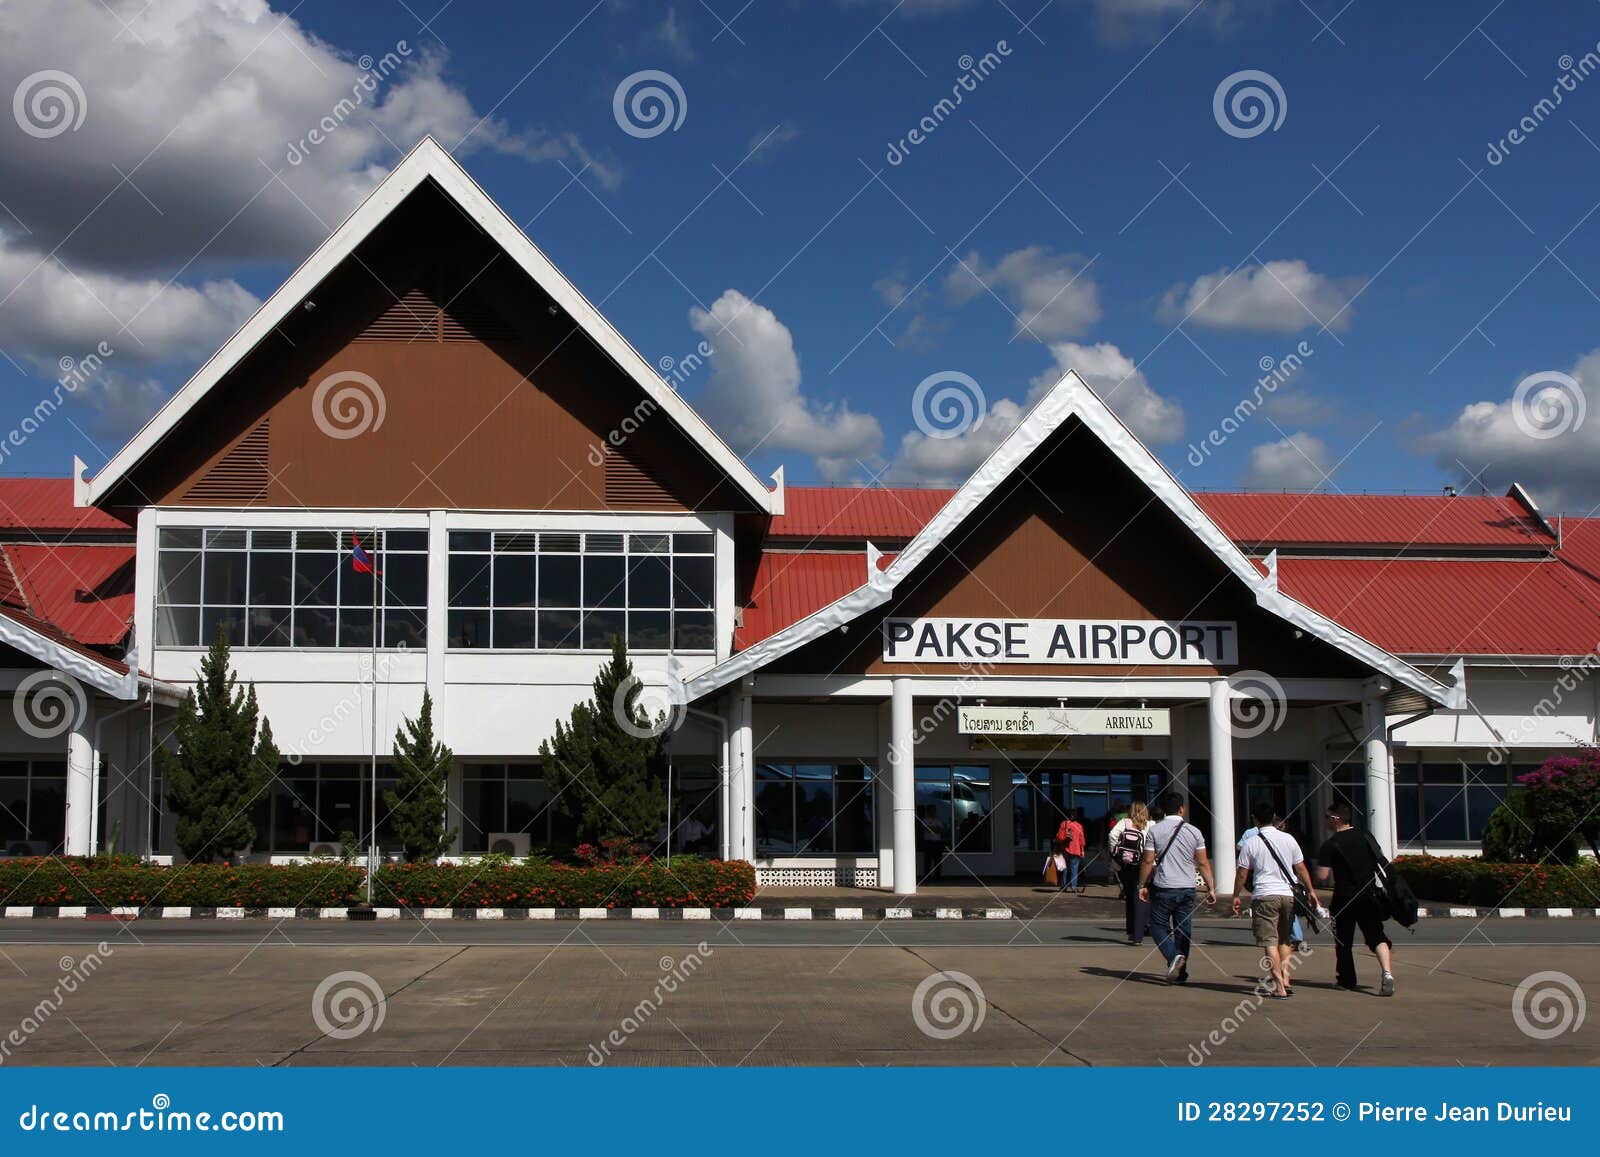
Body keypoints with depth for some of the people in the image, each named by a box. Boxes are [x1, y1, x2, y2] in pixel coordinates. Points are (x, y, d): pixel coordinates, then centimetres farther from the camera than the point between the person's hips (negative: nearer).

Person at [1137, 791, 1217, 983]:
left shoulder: (1154, 830, -4)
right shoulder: (1194, 831, 1)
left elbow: (1148, 861, -4)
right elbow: (1203, 863, 1)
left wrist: (1142, 885, 6)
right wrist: (1211, 888, 6)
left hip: (1163, 888, -2)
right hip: (1187, 888, 2)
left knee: (1160, 926, 9)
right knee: (1183, 930, 10)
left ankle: (1173, 956, -16)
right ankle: (1181, 973, 12)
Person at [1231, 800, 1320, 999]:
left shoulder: (1250, 843, -3)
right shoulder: (1289, 839, 5)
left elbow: (1242, 874, 0)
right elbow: (1301, 869, 9)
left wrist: (1236, 896, 12)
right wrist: (1310, 891, 20)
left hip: (1264, 896, -3)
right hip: (1288, 895, 4)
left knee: (1270, 943, -3)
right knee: (1284, 940, 19)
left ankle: (1280, 987, -9)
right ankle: (1286, 978, 8)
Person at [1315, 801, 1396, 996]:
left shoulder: (1331, 845, -11)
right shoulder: (1365, 837, 6)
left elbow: (1322, 877, -14)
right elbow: (1381, 865, 16)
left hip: (1344, 898, -3)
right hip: (1369, 896, 3)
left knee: (1343, 940, 13)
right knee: (1377, 936, -1)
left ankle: (1346, 979, 22)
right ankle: (1387, 972, -23)